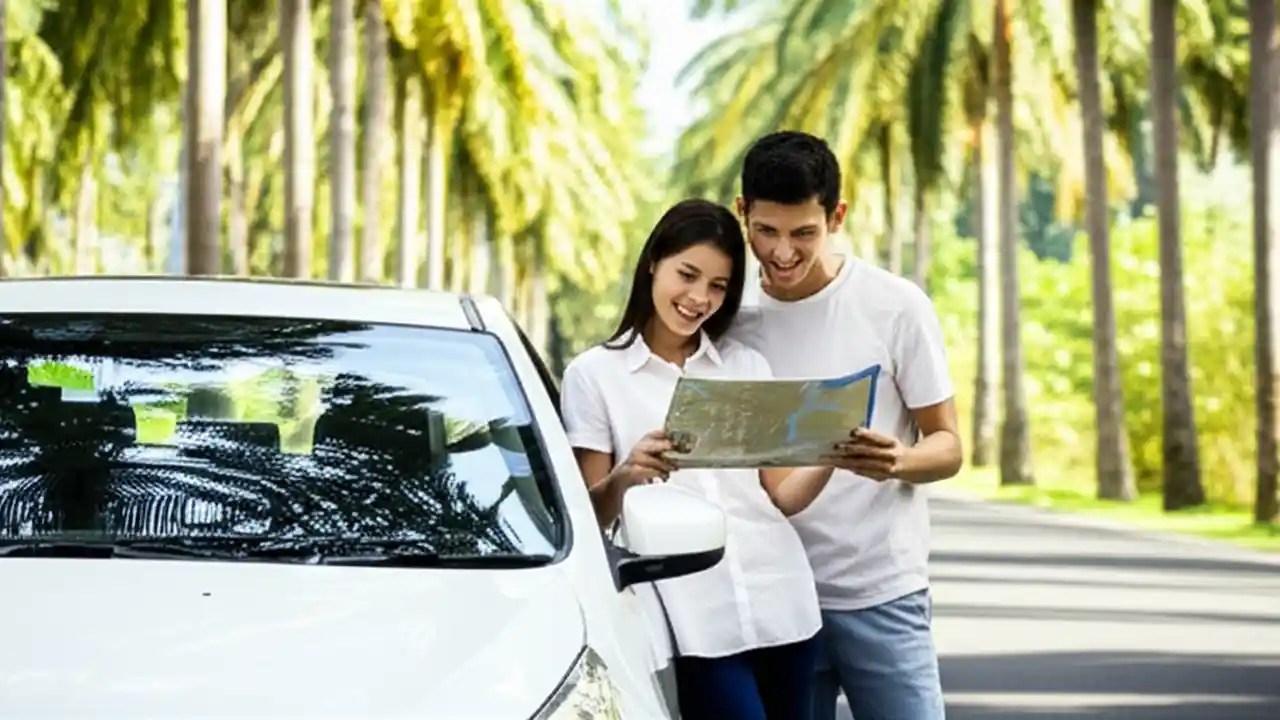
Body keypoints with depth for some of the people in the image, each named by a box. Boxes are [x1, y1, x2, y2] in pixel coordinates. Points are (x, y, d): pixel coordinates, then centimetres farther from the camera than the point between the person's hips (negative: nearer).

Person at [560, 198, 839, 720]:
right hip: (695, 618, -4)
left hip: (779, 603, 4)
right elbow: (588, 515, 1)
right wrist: (624, 478, -20)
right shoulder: (594, 374, 5)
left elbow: (783, 496, 11)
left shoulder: (747, 366, 16)